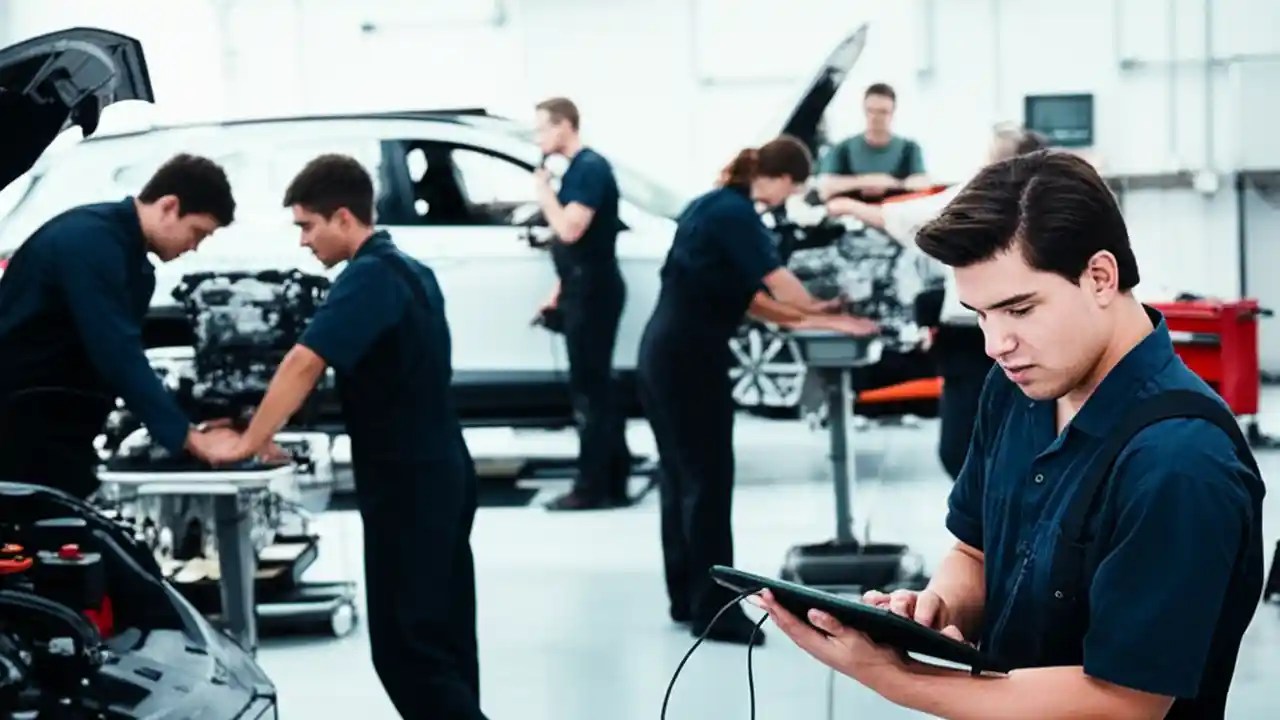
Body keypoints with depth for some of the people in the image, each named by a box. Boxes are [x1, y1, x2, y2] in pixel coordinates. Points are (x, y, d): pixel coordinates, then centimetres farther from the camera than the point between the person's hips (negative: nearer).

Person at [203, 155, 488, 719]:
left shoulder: (369, 277, -15)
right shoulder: (409, 270, 14)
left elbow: (304, 363, -24)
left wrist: (248, 444, -20)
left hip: (408, 485, -10)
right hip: (438, 475, 10)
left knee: (406, 648, -6)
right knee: (442, 639, 14)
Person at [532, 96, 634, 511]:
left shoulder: (590, 167, -13)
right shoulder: (578, 168, 17)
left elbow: (570, 230, -22)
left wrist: (544, 190, -8)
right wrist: (560, 291, 19)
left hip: (593, 292, -10)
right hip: (583, 291, 10)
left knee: (589, 389, -8)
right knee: (597, 387, 11)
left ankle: (592, 487, -5)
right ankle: (612, 483, 15)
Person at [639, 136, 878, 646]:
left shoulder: (716, 206, 15)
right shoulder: (734, 212, -14)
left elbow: (741, 293, 16)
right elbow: (775, 279, -14)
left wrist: (798, 317, 12)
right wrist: (816, 313, 3)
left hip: (666, 354, 10)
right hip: (689, 359, -10)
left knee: (681, 477, 14)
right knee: (708, 481, -5)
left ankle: (686, 598, 22)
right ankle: (712, 610, -1)